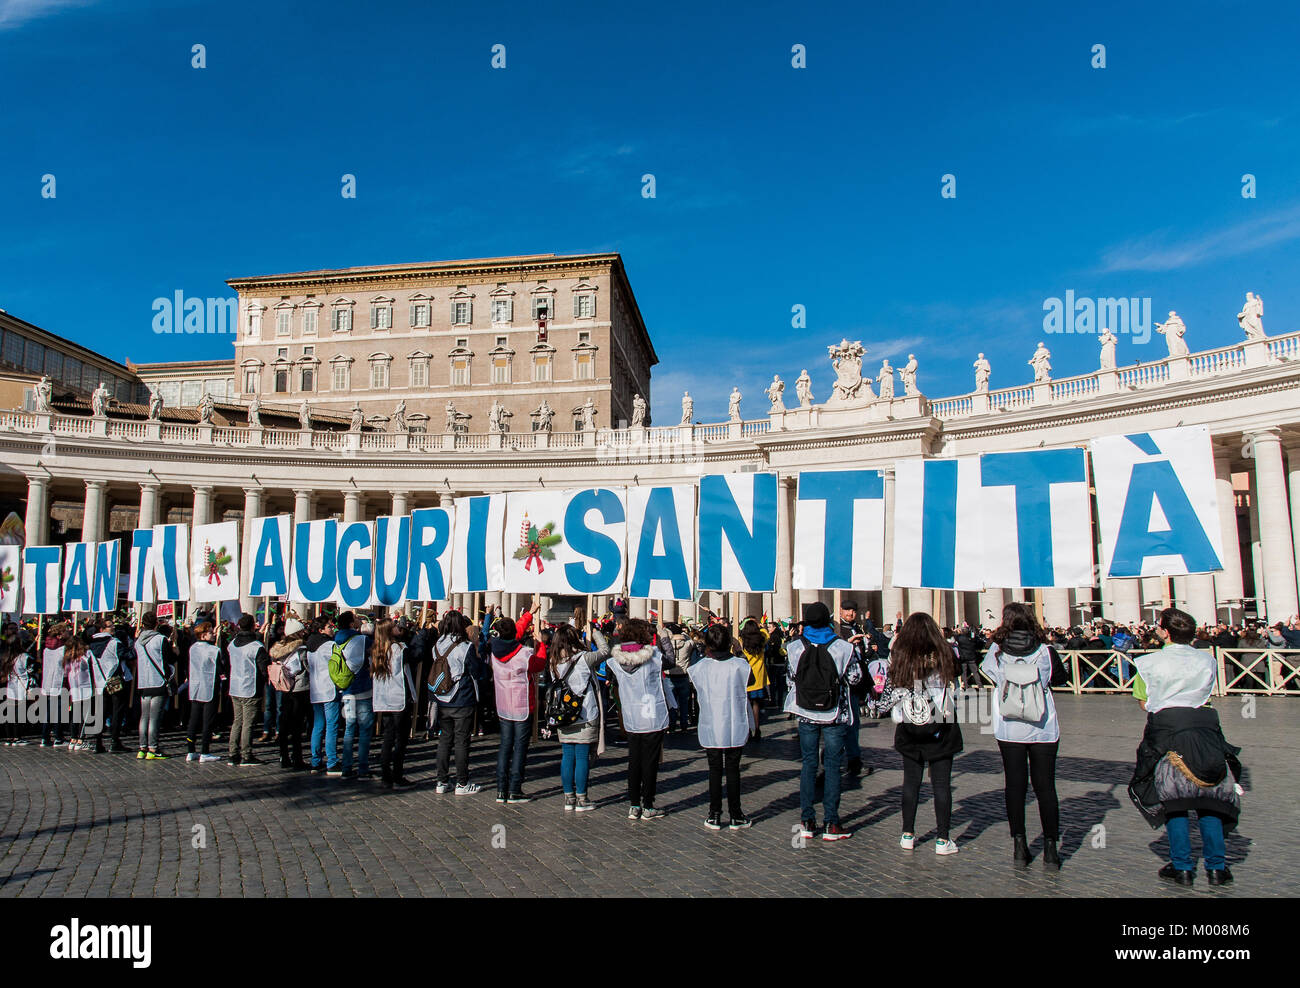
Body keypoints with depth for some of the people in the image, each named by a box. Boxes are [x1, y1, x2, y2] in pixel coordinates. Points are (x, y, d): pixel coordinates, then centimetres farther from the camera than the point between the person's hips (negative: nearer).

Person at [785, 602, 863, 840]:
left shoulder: (795, 648, -4)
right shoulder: (843, 647, -11)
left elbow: (790, 680, 3)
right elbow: (855, 678, -3)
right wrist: (855, 655, 12)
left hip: (806, 715, 2)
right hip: (835, 716, -2)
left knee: (808, 764, 11)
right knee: (833, 766, 5)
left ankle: (807, 822, 13)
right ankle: (831, 824, 7)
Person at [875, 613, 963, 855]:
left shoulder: (898, 660, -9)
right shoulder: (944, 657, -13)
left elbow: (885, 702, -4)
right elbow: (955, 687, 2)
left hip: (909, 731, 2)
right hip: (941, 730, -1)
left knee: (911, 781, 13)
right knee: (941, 783, 8)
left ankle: (908, 835, 20)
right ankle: (943, 840, 13)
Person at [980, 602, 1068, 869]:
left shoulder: (997, 650, -7)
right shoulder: (1045, 651, -8)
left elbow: (985, 675, 8)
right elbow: (1061, 678, 8)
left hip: (1009, 729, 0)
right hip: (1043, 728, 0)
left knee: (1015, 785, 9)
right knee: (1045, 786, 7)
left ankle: (1020, 847, 12)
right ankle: (1050, 849, 9)